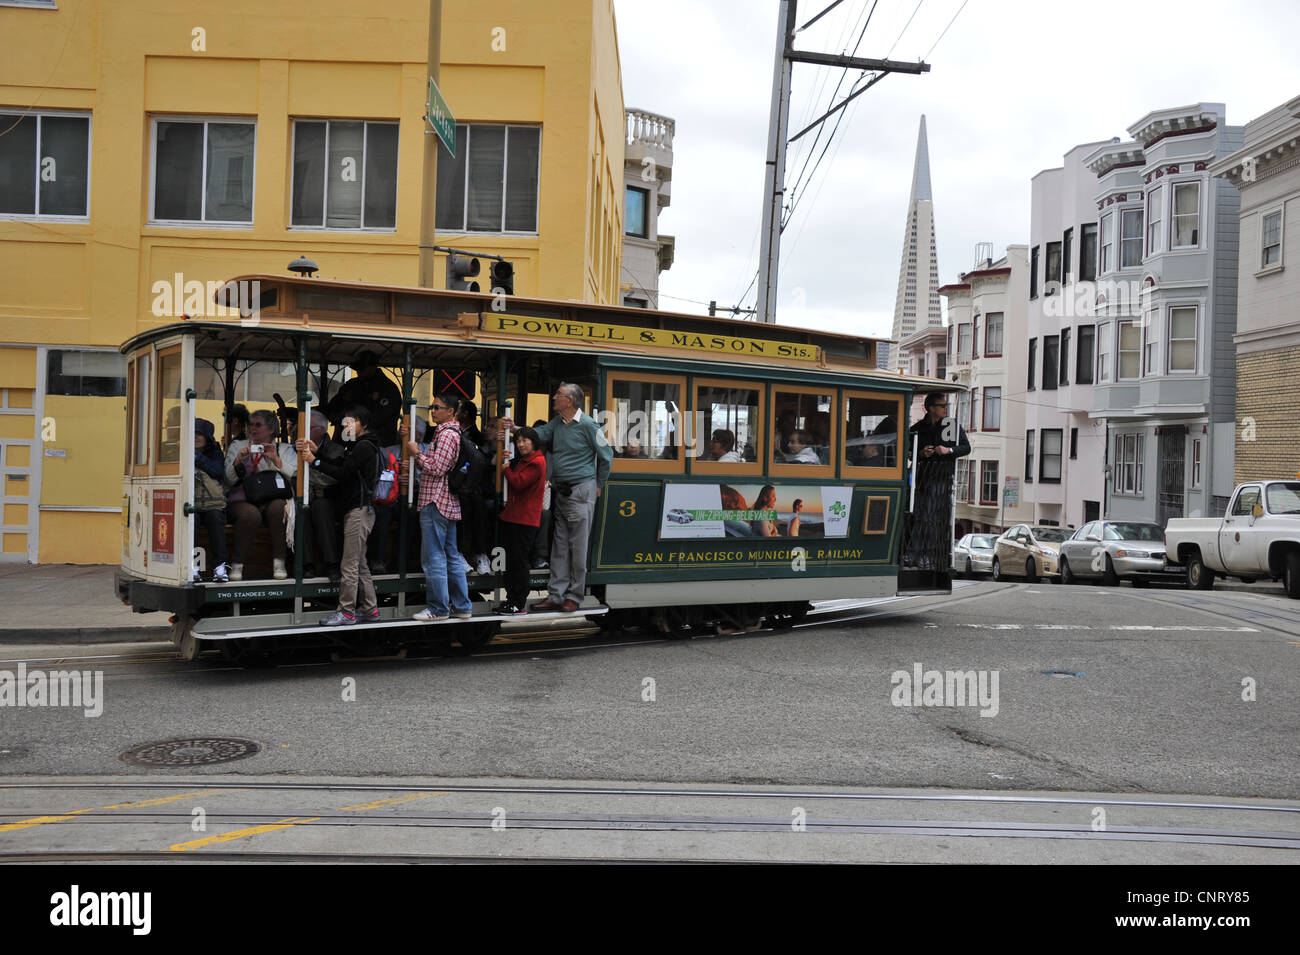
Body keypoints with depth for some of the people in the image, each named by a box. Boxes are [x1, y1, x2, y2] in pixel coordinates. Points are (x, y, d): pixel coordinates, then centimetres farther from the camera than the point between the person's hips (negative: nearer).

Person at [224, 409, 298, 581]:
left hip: (273, 500, 0)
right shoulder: (237, 446, 21)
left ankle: (278, 563, -27)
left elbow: (295, 476, 0)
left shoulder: (285, 449, 18)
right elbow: (228, 481, 9)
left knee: (278, 507, -35)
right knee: (251, 514, -35)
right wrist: (238, 461, -8)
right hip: (243, 500, 0)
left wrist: (276, 460, -10)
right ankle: (236, 564, -24)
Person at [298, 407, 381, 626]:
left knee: (350, 565, -9)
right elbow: (339, 467, 14)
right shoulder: (357, 446, 21)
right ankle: (369, 609, 17)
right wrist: (316, 452, 4)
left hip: (359, 510, -11)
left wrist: (314, 461, -14)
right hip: (356, 510, 11)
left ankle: (346, 612, -7)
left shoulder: (364, 447, -11)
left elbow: (342, 473, -18)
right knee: (360, 563, 13)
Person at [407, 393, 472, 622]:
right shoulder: (450, 432, 19)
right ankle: (461, 606, 16)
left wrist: (417, 453, -7)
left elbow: (437, 468, -18)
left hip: (435, 502, -10)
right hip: (449, 503, 10)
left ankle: (438, 608, -1)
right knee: (451, 556, 12)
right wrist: (419, 456, 10)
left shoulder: (447, 434, -13)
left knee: (434, 557, -5)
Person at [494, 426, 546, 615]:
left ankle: (518, 604, -2)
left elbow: (518, 482, -18)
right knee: (511, 560, 12)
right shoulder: (520, 460, 18)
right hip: (512, 517, 9)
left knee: (519, 561, -6)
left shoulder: (537, 462, -11)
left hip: (525, 520, -9)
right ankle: (511, 599, 18)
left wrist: (505, 467, -6)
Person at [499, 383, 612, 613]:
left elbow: (606, 456, -4)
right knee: (560, 546, 9)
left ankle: (574, 596, 8)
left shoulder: (587, 425, -9)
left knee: (578, 547, -1)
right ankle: (556, 595, 14)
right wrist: (515, 428, -11)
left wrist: (598, 486, 2)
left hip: (581, 492, -7)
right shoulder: (557, 423, 12)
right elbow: (539, 434, 2)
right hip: (560, 491, 7)